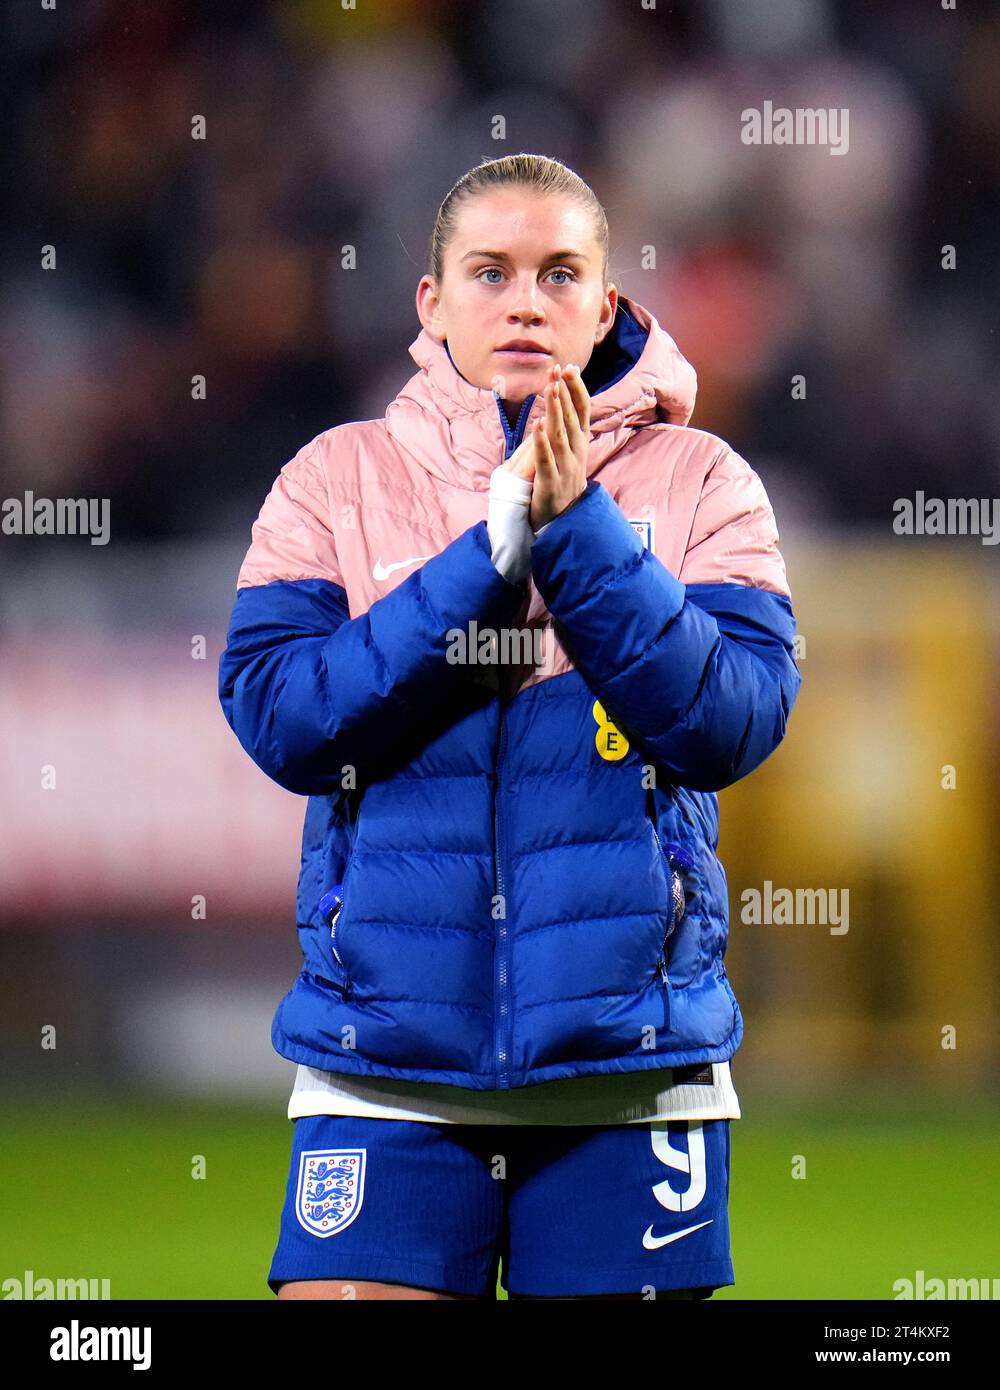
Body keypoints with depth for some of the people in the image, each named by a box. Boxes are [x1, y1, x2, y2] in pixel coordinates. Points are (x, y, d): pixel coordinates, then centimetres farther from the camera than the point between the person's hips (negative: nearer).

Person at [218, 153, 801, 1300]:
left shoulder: (697, 482, 5)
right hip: (384, 1063, 0)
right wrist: (492, 550, -13)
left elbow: (734, 723, -9)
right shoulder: (341, 476, 6)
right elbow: (276, 717, -7)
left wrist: (579, 528, -16)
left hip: (628, 1068, 0)